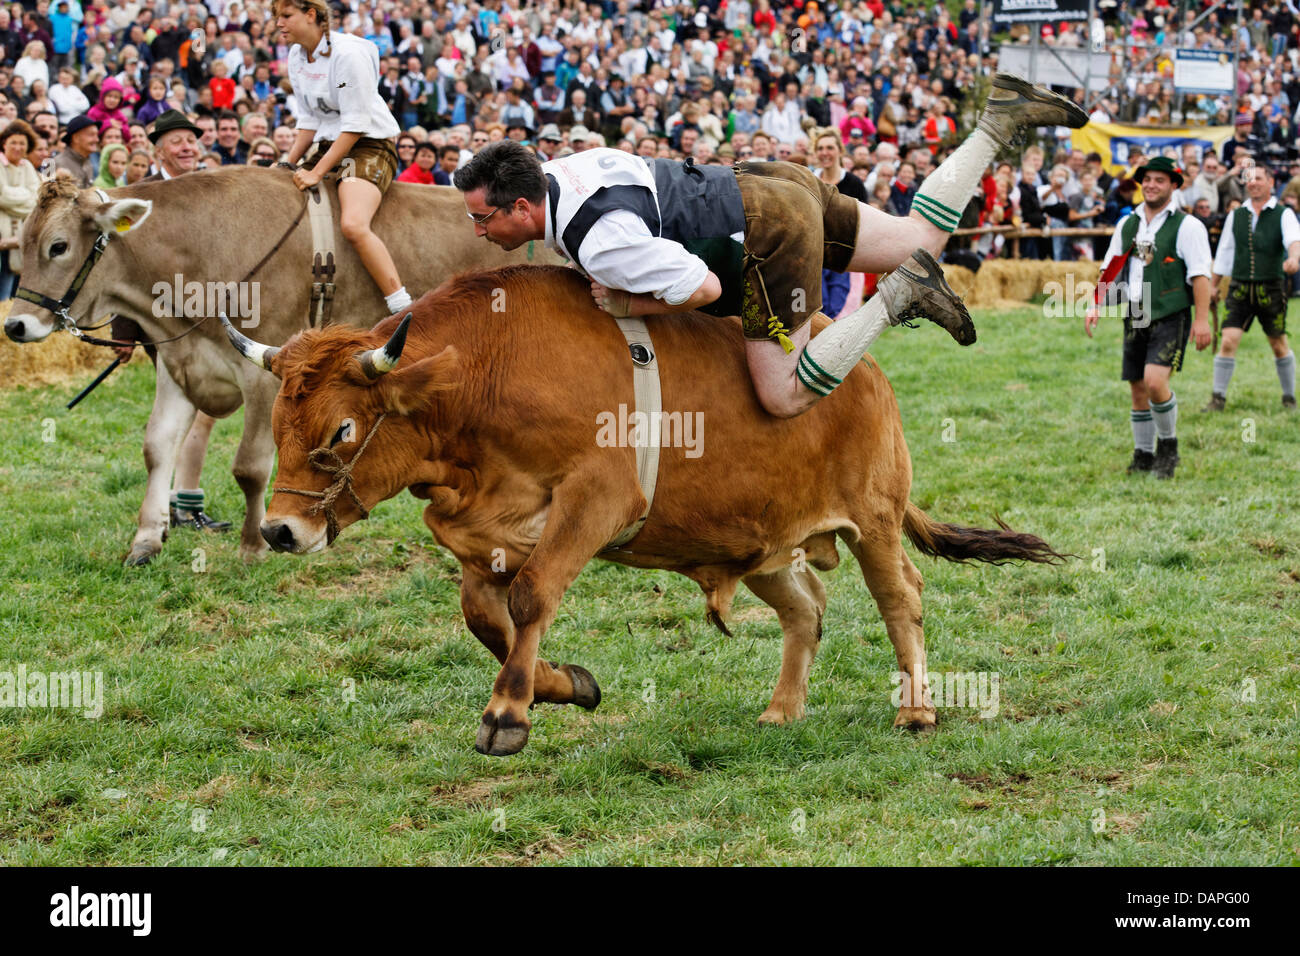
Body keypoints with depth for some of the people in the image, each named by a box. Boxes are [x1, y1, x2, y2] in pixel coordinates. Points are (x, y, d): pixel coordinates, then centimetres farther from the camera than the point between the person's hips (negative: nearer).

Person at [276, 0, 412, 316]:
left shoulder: (348, 53, -18)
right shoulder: (297, 56, 7)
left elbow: (355, 124, -19)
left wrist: (317, 173, -21)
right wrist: (289, 165, 4)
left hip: (370, 146, -9)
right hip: (328, 147, 9)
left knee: (353, 225, -30)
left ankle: (404, 311, -31)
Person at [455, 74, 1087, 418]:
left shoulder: (601, 242, -29)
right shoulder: (552, 172, -1)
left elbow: (704, 287, -25)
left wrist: (625, 306, -13)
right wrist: (625, 285, 8)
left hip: (771, 237, -9)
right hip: (768, 185, 9)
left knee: (786, 397, -10)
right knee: (919, 241, 25)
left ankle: (898, 297, -6)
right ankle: (999, 120, 27)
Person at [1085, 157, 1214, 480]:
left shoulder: (1187, 226, -4)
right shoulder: (1127, 224, 12)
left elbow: (1200, 274, -8)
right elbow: (1110, 269, 19)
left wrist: (1202, 319, -15)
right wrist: (1095, 305, 10)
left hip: (1171, 318, -6)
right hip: (1135, 318, 6)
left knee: (1155, 381, -21)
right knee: (1137, 389, 7)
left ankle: (1169, 445, -1)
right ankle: (1143, 454, 20)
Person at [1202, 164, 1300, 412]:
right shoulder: (1236, 216, 9)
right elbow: (1224, 252, 16)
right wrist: (1213, 284, 15)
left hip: (1271, 288, -2)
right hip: (1240, 288, 2)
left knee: (1278, 345, 7)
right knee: (1228, 341, -9)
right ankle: (1218, 398, -3)